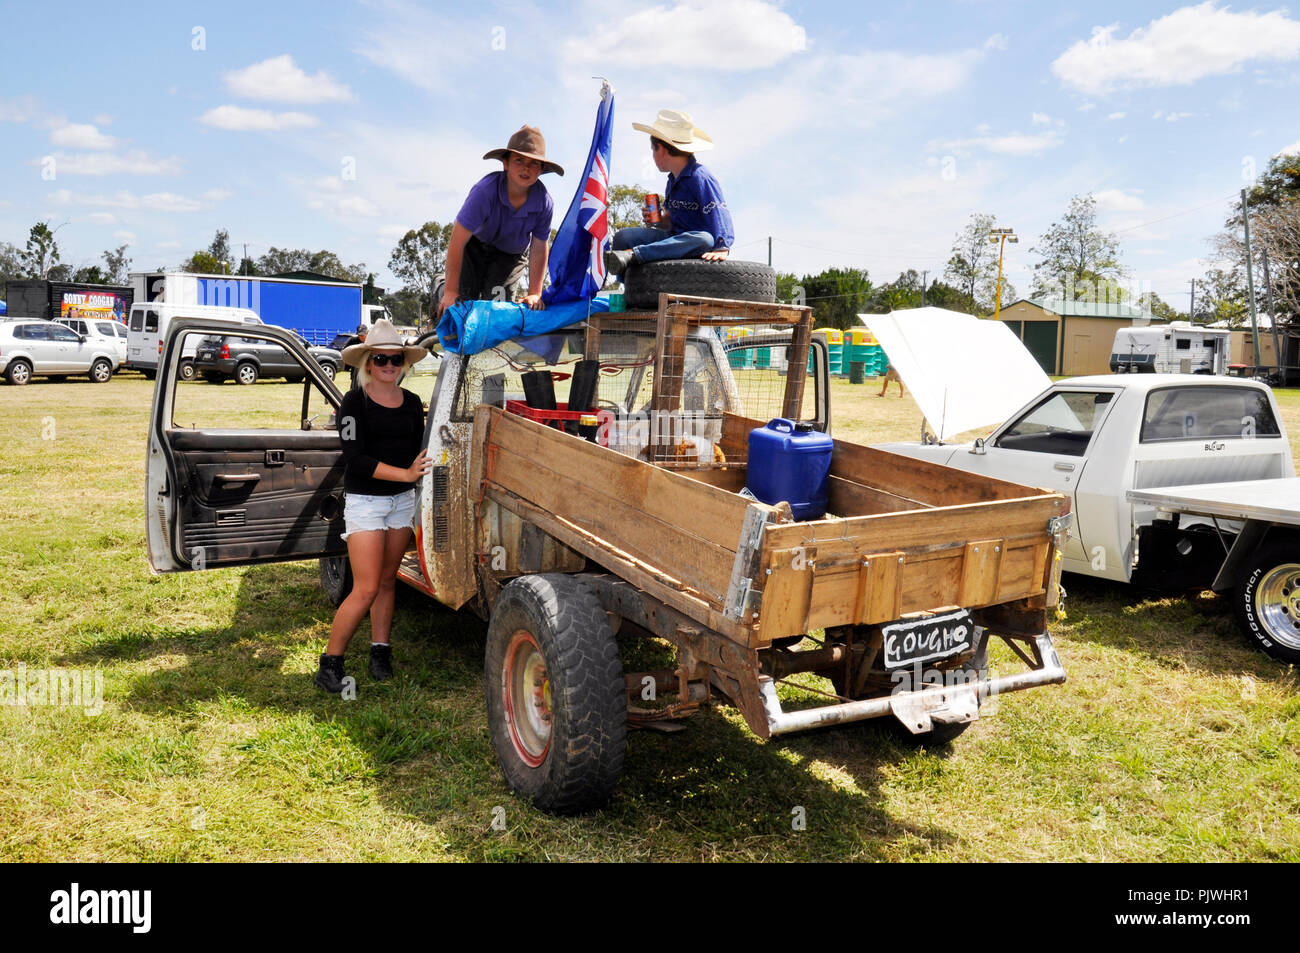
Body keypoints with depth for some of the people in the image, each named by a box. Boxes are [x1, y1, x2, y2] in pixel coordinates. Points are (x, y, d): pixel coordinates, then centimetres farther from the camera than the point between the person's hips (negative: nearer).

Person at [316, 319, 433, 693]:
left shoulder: (411, 403, 8)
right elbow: (355, 457, -18)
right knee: (365, 589, -9)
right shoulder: (355, 402, -8)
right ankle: (330, 662, 3)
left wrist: (422, 467, -7)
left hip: (402, 500, 5)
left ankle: (380, 652, 23)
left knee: (387, 580, 11)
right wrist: (405, 474, -25)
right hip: (364, 501, -5)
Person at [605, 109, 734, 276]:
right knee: (623, 237, -5)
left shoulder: (701, 178, -10)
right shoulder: (673, 181, 17)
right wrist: (660, 221, 3)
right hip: (675, 240, 8)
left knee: (705, 239, -43)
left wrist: (721, 249, -33)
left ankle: (632, 255, -49)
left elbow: (720, 216, -18)